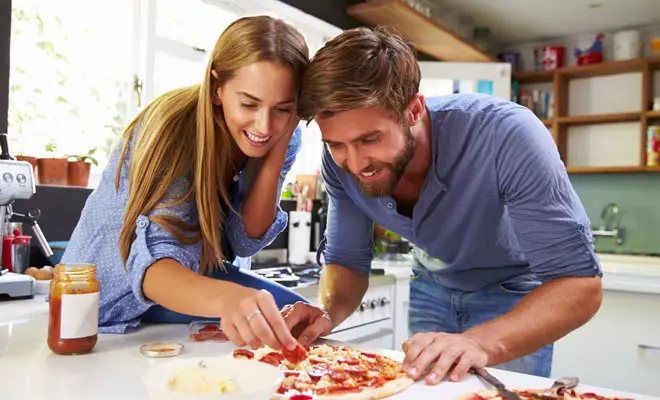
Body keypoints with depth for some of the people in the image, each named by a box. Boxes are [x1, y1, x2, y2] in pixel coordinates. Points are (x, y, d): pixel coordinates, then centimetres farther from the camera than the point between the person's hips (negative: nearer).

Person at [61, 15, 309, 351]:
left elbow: (244, 241, -15)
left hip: (195, 274, 5)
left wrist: (275, 154, -28)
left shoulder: (284, 139, -14)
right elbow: (152, 265, -40)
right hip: (115, 294, -4)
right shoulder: (177, 129, -30)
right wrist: (224, 299, -62)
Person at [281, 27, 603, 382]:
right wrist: (327, 312, -31)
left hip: (516, 293, -3)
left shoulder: (506, 136, -37)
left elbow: (580, 284, -34)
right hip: (433, 289, 4)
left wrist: (481, 343, -50)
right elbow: (347, 261, -10)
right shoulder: (340, 161, -23)